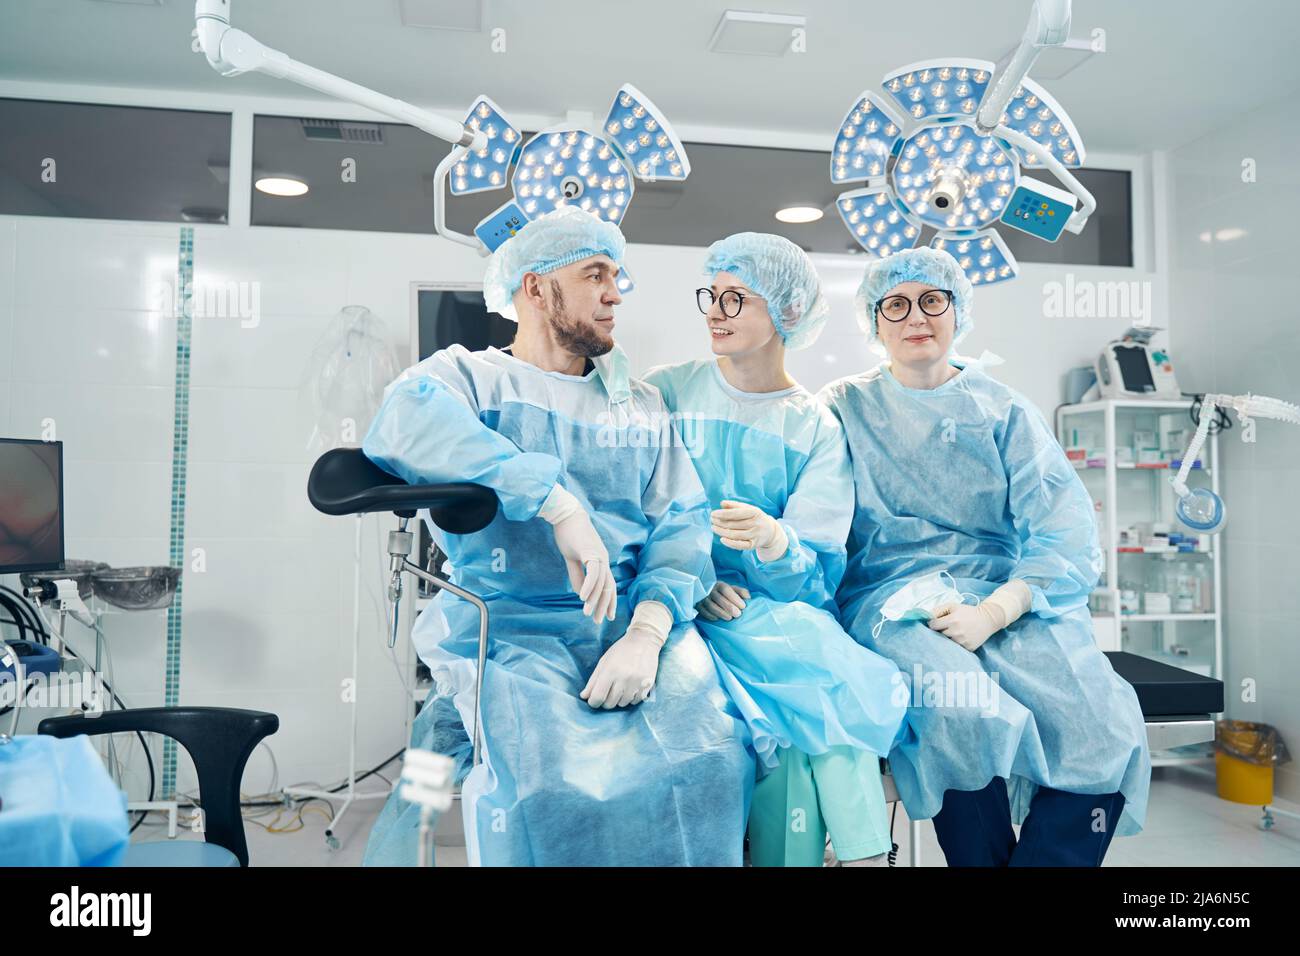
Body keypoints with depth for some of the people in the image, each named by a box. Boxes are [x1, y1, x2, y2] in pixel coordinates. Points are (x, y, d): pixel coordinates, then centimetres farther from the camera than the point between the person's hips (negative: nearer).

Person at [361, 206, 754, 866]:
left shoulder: (640, 406, 20)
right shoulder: (470, 376, 9)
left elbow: (681, 524, 7)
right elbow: (405, 423, -16)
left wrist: (647, 632, -13)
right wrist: (560, 504, -25)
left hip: (635, 619, 3)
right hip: (510, 623, -3)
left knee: (711, 758, -25)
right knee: (556, 786, -30)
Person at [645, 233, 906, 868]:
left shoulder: (818, 429, 6)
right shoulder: (666, 392, 6)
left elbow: (810, 568, -4)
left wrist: (772, 539, -27)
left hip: (782, 607, 1)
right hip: (681, 609, -1)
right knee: (819, 675, -28)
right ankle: (861, 850, -15)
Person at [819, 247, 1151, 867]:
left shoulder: (1005, 412, 13)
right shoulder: (845, 408, 13)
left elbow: (1067, 536, 0)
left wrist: (993, 612, -16)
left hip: (1010, 598, 2)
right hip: (892, 599, -2)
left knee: (1105, 731, -24)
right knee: (967, 712, -31)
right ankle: (983, 860, -6)